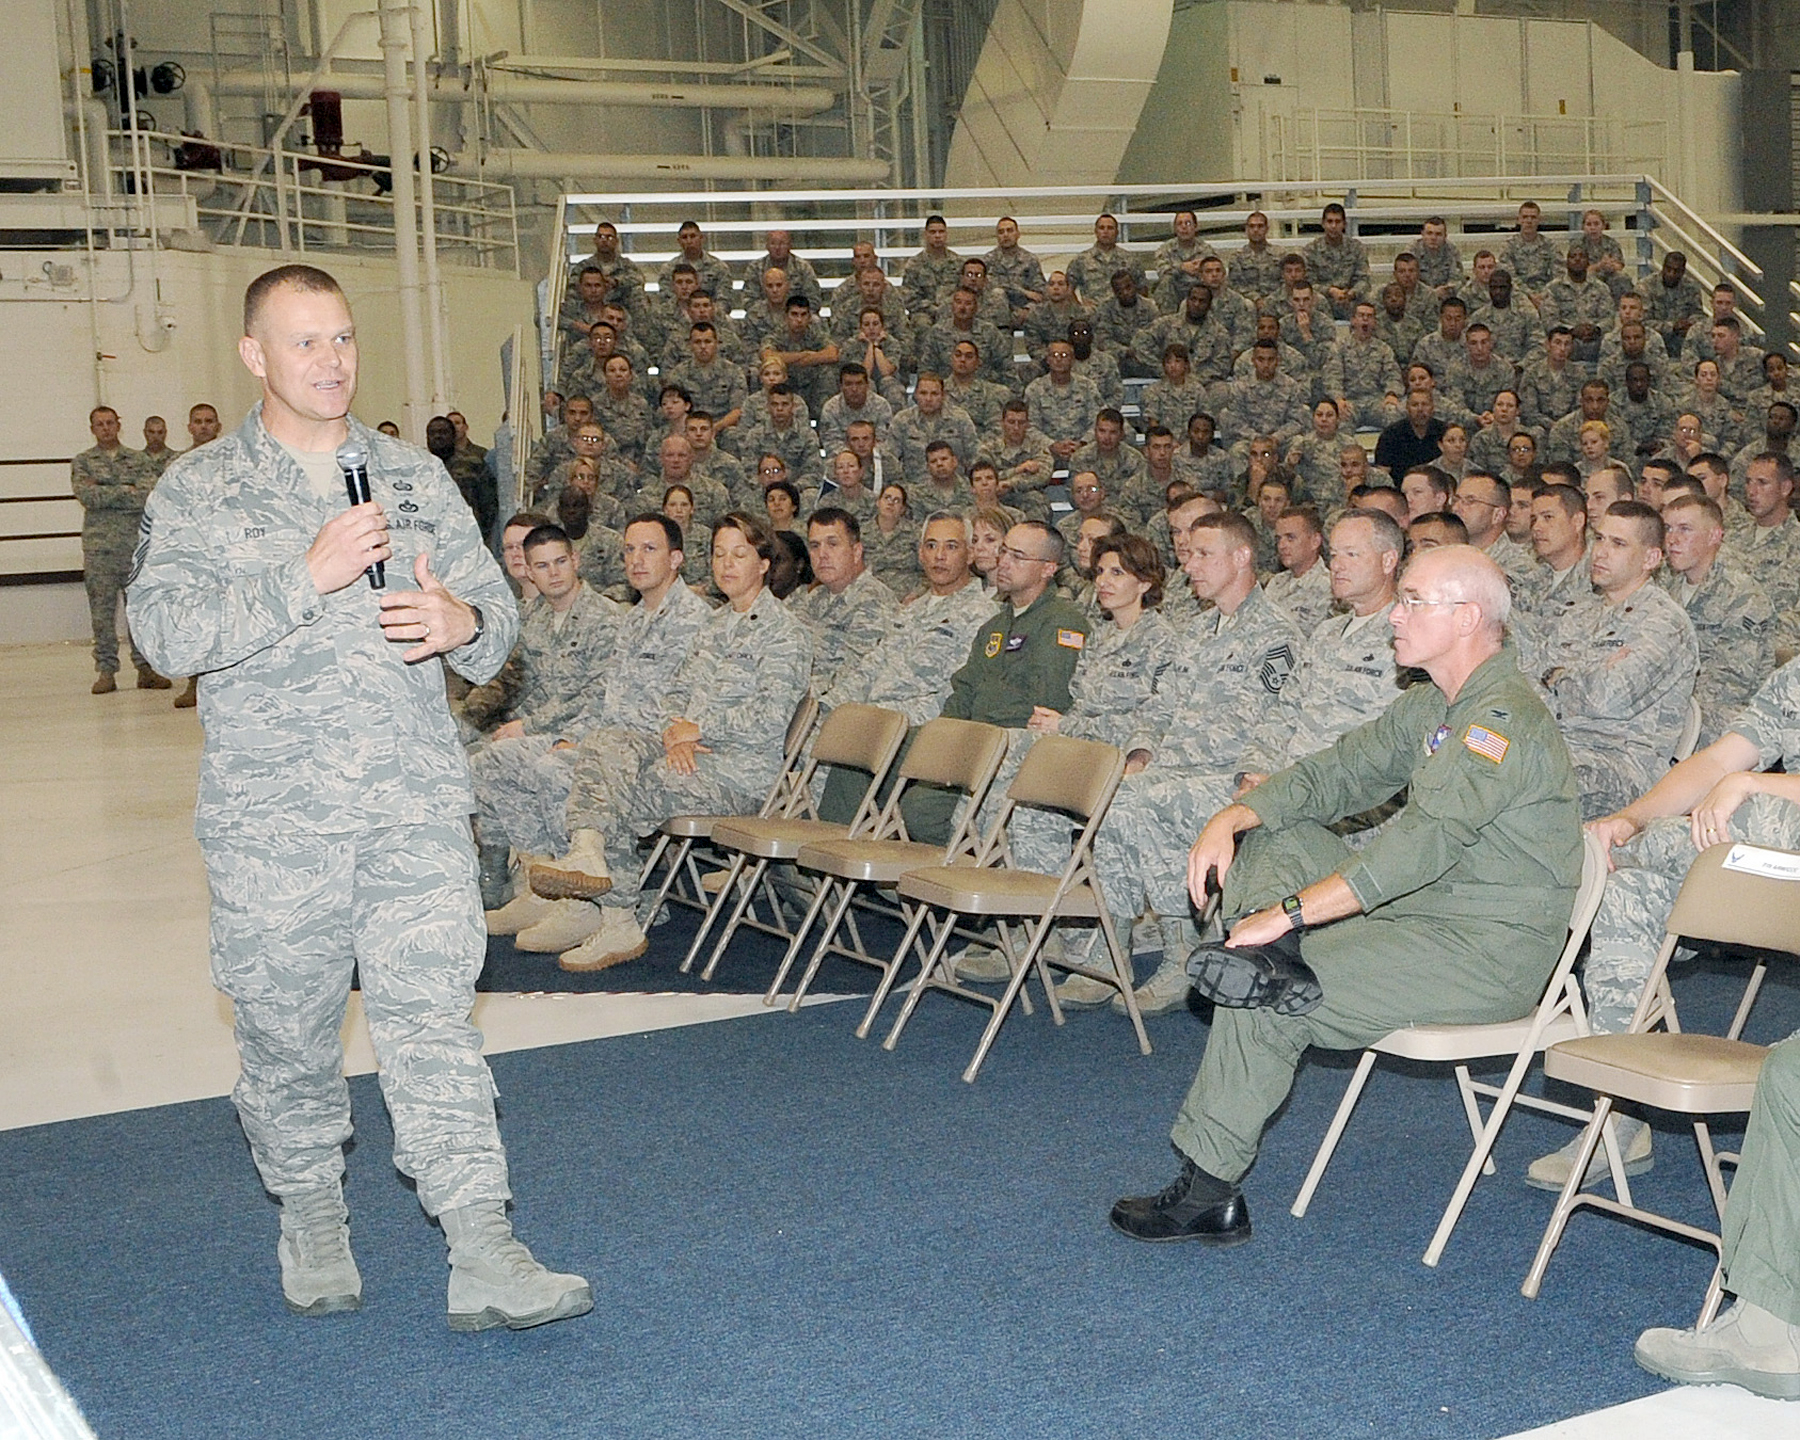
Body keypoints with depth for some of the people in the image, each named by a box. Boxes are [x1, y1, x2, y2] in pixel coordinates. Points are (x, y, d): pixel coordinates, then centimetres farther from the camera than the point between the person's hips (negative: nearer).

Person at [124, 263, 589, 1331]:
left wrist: (461, 623, -9)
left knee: (435, 1019, -4)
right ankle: (311, 1217, 30)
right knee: (288, 1027, 8)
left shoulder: (419, 479, 13)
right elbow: (170, 632, -11)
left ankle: (484, 1257, -5)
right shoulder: (198, 490, 3)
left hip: (418, 806, 1)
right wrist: (310, 577, -20)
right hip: (271, 817, -1)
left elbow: (498, 610, 15)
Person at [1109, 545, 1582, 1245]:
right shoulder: (1430, 706, 12)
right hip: (1419, 907, 10)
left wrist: (1288, 911, -31)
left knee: (1266, 1005, -19)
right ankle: (1277, 956, -25)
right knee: (1269, 839, 3)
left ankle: (1206, 1193, -9)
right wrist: (1231, 818, -4)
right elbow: (1338, 770, 13)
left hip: (1488, 951, -10)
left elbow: (1421, 844, -29)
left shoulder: (1505, 719, -20)